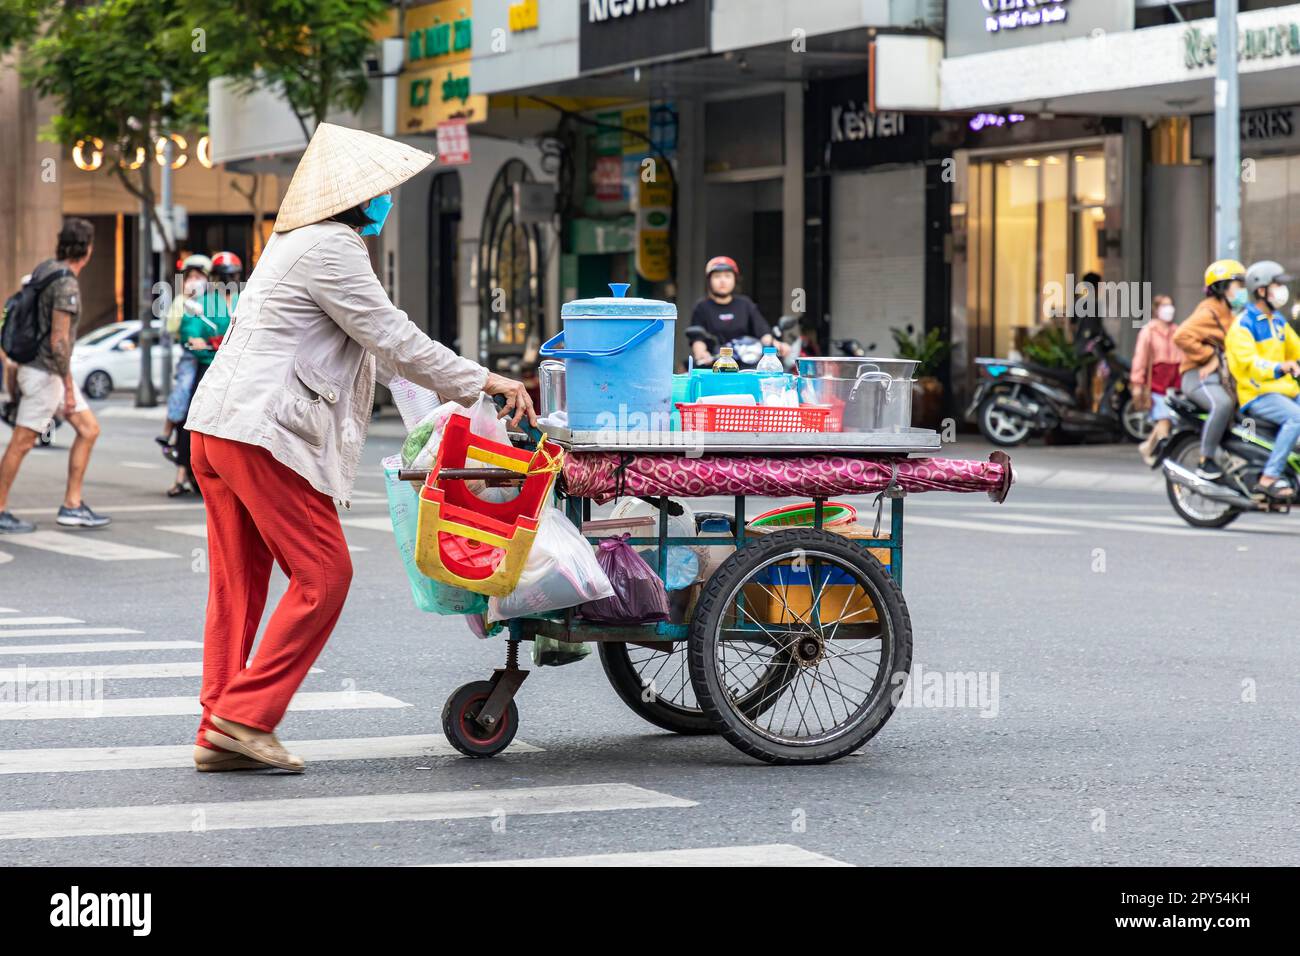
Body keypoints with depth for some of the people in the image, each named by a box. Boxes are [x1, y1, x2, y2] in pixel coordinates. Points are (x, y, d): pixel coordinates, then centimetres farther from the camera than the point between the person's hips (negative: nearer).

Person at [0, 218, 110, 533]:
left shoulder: (45, 269, 7)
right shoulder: (66, 284, -21)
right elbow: (58, 341, -24)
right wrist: (69, 387, -18)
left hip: (50, 370, 10)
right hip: (45, 373, -10)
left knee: (89, 429, 10)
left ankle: (72, 506, 11)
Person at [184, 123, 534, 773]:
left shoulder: (299, 242, 24)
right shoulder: (330, 247, -9)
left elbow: (374, 349, 28)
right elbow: (393, 338, -11)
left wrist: (463, 386, 24)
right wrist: (482, 383, -4)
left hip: (219, 426, 11)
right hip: (263, 433, -11)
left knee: (238, 582, 10)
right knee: (322, 574, -7)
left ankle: (219, 732, 11)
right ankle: (246, 717, -8)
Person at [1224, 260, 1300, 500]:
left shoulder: (1279, 321, 19)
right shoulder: (1243, 324, -9)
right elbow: (1247, 362, -23)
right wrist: (1278, 367, -39)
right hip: (1258, 394, -8)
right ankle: (1269, 478, -33)